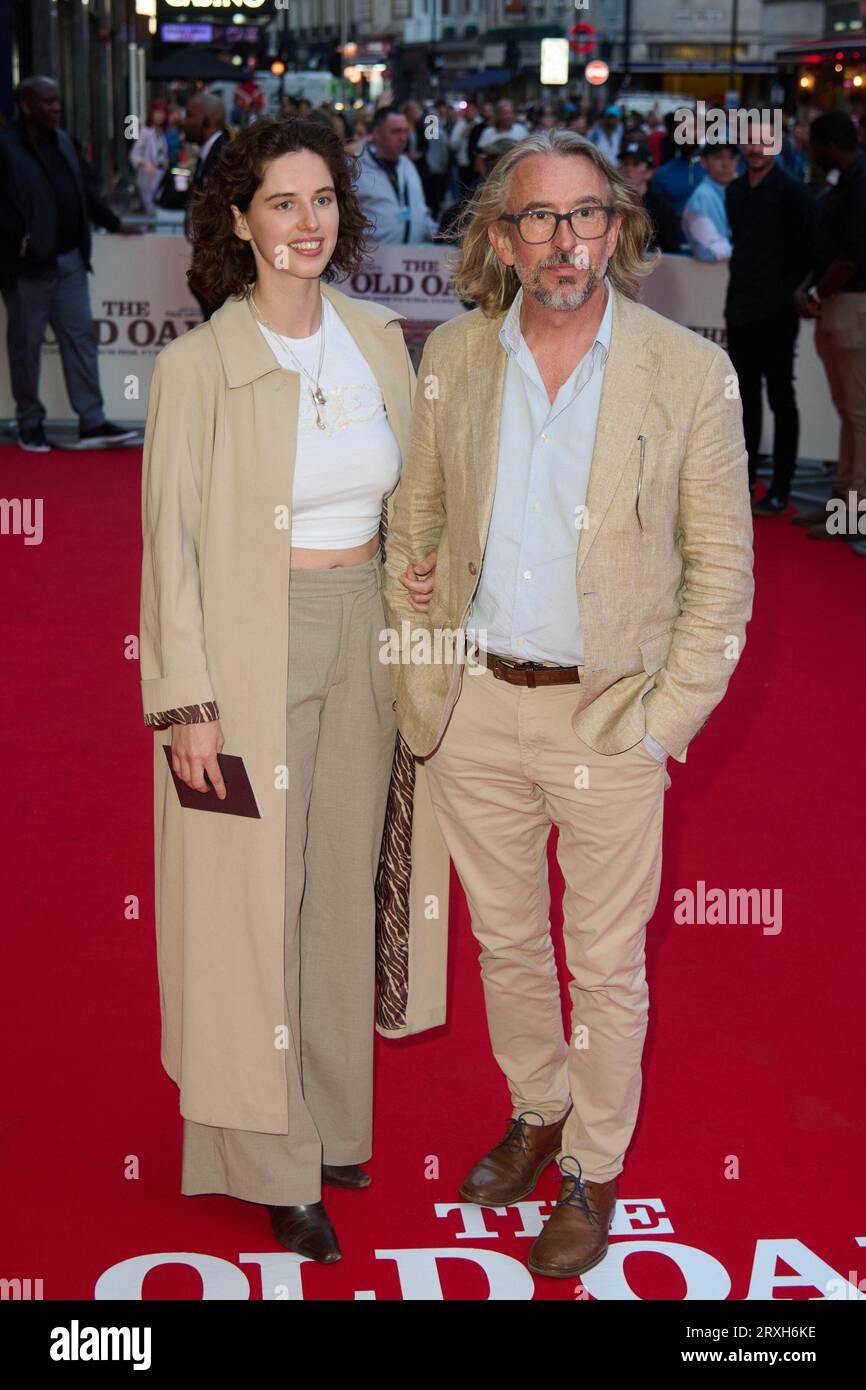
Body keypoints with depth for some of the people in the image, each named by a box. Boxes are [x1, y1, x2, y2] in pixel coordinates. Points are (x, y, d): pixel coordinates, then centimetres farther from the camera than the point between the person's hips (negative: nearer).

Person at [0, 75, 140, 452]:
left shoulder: (63, 142, 12)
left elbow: (86, 191, 21)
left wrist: (113, 223, 21)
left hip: (69, 261, 6)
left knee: (80, 337, 3)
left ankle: (92, 422, 5)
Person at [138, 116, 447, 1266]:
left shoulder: (377, 339, 4)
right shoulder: (199, 364, -11)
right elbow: (171, 543, -10)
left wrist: (427, 561, 0)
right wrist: (185, 702, -14)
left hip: (364, 641, 5)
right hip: (251, 652, -5)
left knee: (344, 884, 14)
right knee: (257, 899, 2)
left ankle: (331, 1117, 31)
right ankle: (274, 1162, 16)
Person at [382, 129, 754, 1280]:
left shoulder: (690, 371, -9)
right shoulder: (453, 357, 1)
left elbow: (722, 567, -6)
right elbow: (414, 529, 9)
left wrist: (667, 713, -10)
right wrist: (420, 680, 4)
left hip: (607, 714, -3)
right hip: (476, 709, 3)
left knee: (606, 966, 10)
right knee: (504, 940, 19)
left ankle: (595, 1171, 30)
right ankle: (536, 1113, 43)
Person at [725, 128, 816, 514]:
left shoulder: (792, 192, -8)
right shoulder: (735, 191, 12)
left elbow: (808, 250, -9)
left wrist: (792, 293, -11)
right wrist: (739, 287, 14)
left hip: (776, 312, -7)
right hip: (740, 308, 7)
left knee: (780, 398, -3)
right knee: (746, 396, 13)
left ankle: (780, 490, 0)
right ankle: (745, 479, 22)